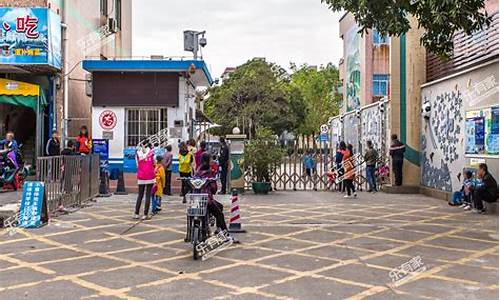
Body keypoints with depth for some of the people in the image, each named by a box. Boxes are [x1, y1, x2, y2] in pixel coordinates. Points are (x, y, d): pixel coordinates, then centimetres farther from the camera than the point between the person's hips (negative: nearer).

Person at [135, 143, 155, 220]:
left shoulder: (138, 152, 3)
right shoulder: (151, 152, -1)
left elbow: (137, 165, 7)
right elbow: (154, 163, 4)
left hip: (141, 177, 2)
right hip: (150, 177, -2)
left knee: (140, 195, 13)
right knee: (148, 195, 2)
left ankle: (136, 214, 12)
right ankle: (145, 214, -1)